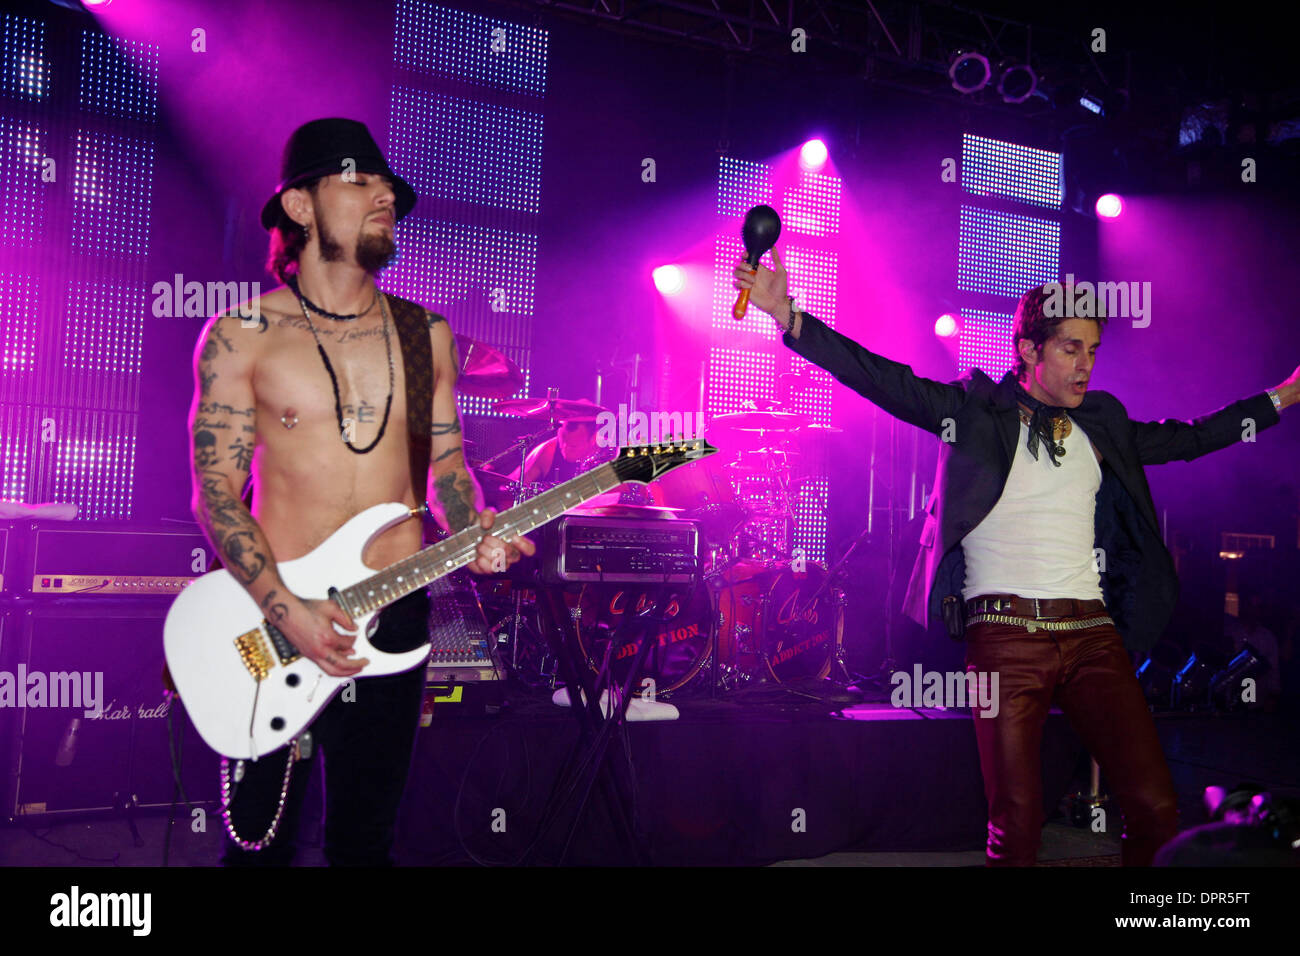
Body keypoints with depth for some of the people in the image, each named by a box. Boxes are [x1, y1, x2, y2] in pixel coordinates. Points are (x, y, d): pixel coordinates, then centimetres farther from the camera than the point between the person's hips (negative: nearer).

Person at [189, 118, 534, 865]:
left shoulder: (425, 335, 7)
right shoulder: (241, 337, -3)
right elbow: (216, 492, -6)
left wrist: (473, 533, -10)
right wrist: (286, 610, -18)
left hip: (394, 613, 3)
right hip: (274, 615, -2)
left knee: (365, 838, 14)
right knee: (260, 843, 7)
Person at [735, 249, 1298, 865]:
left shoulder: (1103, 424, 18)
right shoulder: (978, 409, 4)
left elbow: (1185, 439, 32)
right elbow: (885, 381, -5)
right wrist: (788, 316, -15)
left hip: (1093, 632, 4)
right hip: (1005, 633, -4)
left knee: (1156, 807, -2)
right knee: (1017, 822, -4)